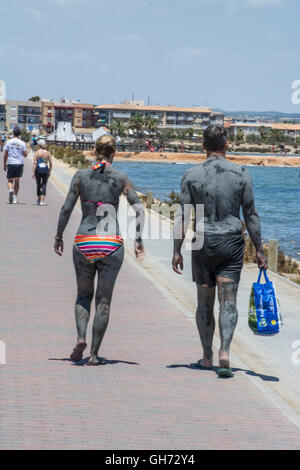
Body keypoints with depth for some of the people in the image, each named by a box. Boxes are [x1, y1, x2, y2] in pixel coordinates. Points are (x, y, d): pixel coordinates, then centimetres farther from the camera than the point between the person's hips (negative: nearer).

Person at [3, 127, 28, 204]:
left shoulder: (9, 142, -1)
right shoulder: (22, 143, -2)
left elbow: (6, 154, 0)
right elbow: (25, 154, 1)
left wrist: (4, 165, 7)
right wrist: (27, 151, 23)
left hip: (10, 163, -1)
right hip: (19, 163, 1)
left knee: (10, 180, 6)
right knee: (17, 181, 6)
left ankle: (10, 189, -26)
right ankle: (15, 198, 7)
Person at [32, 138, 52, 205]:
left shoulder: (37, 153, -5)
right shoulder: (48, 153, 0)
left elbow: (35, 163, -10)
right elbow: (50, 163, 1)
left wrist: (33, 173, -9)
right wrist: (50, 171, 14)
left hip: (38, 170, 0)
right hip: (45, 170, 0)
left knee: (38, 185, 15)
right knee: (44, 185, 2)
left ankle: (39, 199, 29)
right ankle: (42, 201, -9)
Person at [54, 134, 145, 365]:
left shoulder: (81, 176, 1)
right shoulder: (121, 178, 1)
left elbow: (66, 209, 0)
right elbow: (139, 209, -3)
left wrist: (59, 236, 10)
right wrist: (138, 239, 1)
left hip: (83, 242, 1)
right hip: (112, 243, -1)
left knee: (83, 294, 18)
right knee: (103, 300, 6)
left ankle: (81, 337, -6)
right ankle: (94, 353, 2)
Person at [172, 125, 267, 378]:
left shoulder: (192, 175, -3)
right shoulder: (241, 175, -3)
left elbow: (183, 217, -4)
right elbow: (251, 215, -1)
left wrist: (177, 251, 1)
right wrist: (259, 250, 6)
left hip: (203, 243, 1)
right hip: (232, 243, -1)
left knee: (205, 302, 13)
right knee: (228, 302, -1)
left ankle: (207, 357, 22)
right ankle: (225, 352, -19)